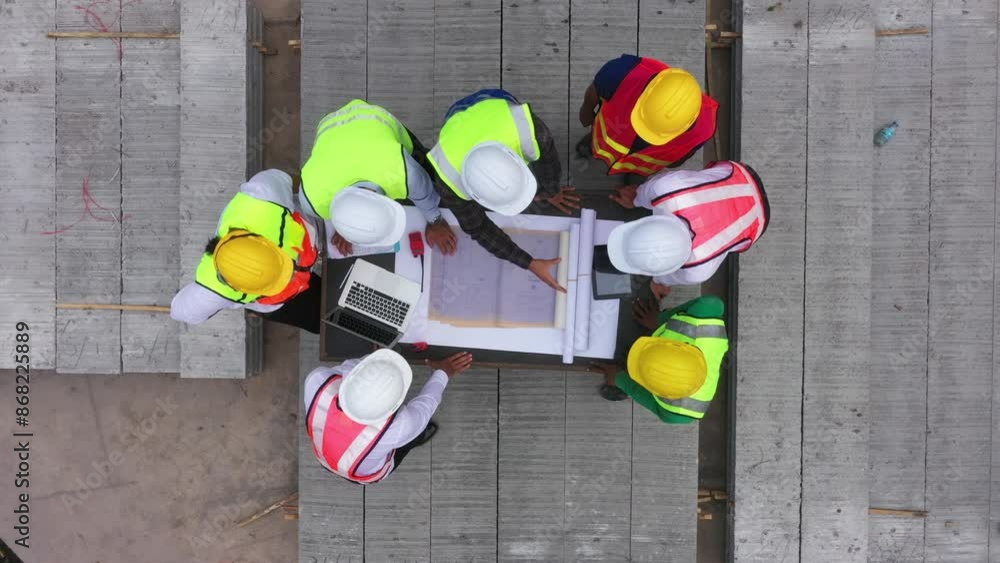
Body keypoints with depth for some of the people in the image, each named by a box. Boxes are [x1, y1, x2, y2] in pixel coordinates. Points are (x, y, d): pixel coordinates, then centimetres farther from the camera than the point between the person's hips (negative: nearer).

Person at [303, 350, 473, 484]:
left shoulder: (317, 382, -41)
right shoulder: (394, 429, -44)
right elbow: (426, 402, -21)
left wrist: (374, 358, -1)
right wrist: (443, 373, -3)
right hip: (365, 475, -3)